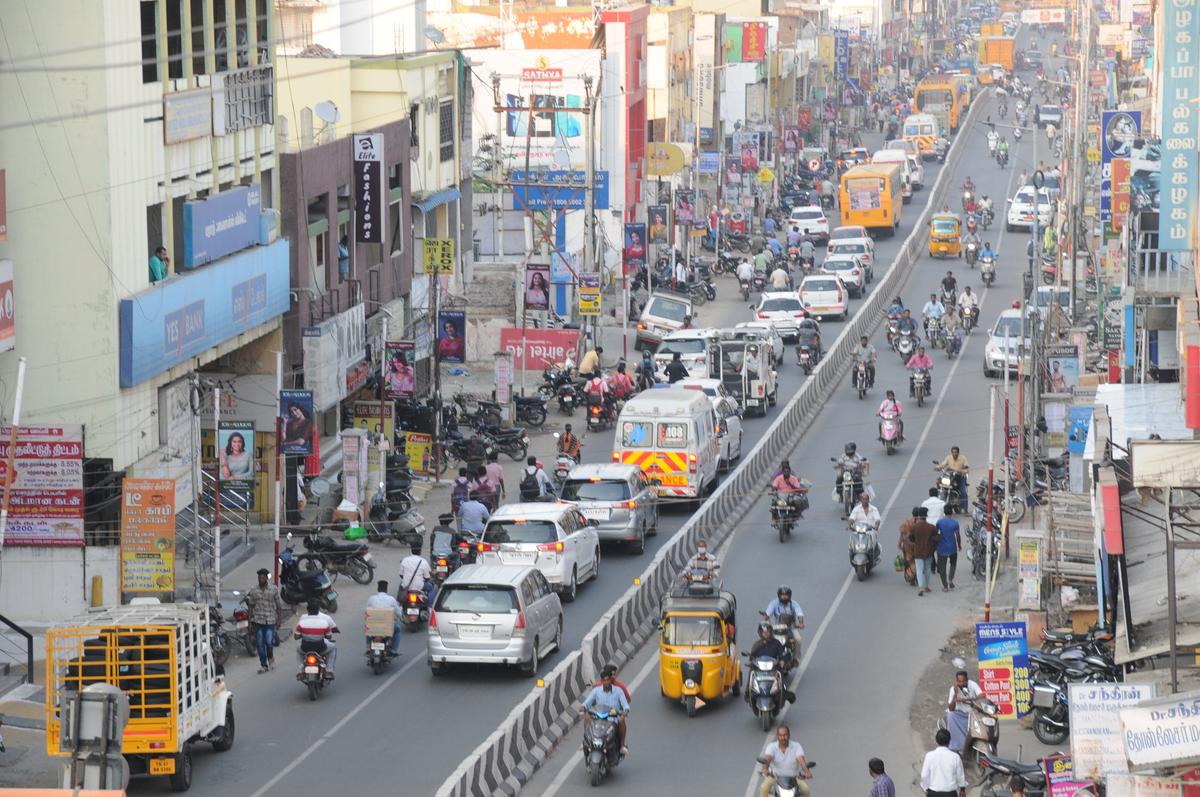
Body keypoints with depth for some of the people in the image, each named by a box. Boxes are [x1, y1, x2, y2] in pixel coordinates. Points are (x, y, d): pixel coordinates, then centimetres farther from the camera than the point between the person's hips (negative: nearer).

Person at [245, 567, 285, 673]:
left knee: (269, 642, -12)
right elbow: (251, 605, 13)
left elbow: (279, 605, 4)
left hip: (270, 621, -2)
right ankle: (263, 665, 10)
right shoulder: (253, 590, 6)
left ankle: (271, 658, 17)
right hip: (258, 621, 2)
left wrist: (279, 620, 0)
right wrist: (251, 617, 4)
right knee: (260, 644, 1)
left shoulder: (274, 589, 1)